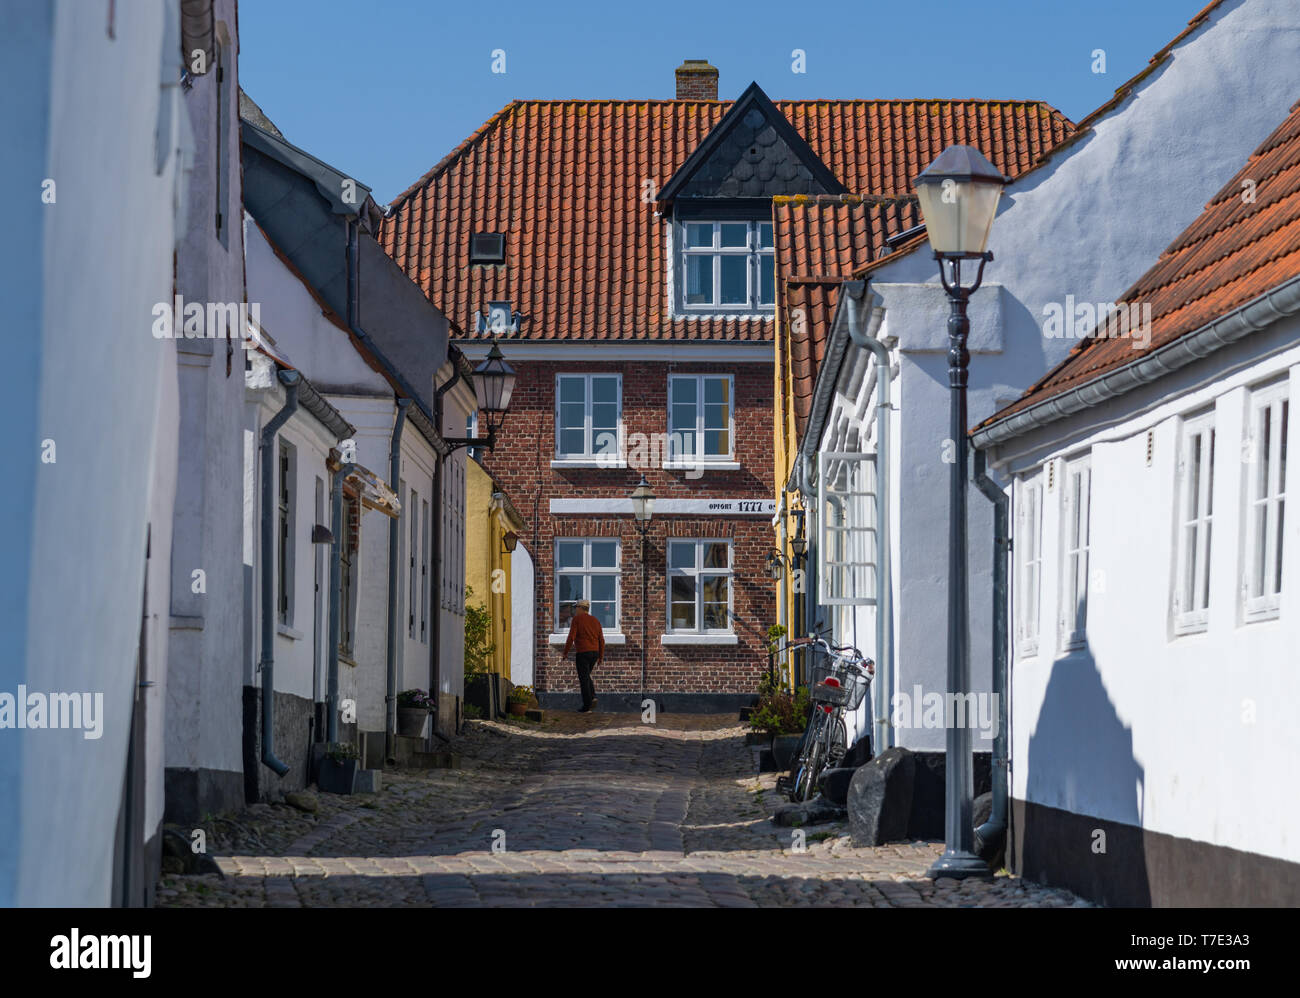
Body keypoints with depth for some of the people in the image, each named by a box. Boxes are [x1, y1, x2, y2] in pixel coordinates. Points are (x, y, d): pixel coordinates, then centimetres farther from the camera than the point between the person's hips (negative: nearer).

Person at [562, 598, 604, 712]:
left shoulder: (576, 619, -6)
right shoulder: (595, 621, 10)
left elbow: (571, 637, -14)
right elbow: (601, 640, 7)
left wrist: (565, 652, -4)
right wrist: (601, 657, 13)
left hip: (583, 653, -6)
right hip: (595, 652, 6)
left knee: (584, 679, 0)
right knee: (586, 676, 22)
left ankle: (587, 706, 0)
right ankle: (592, 697, 5)